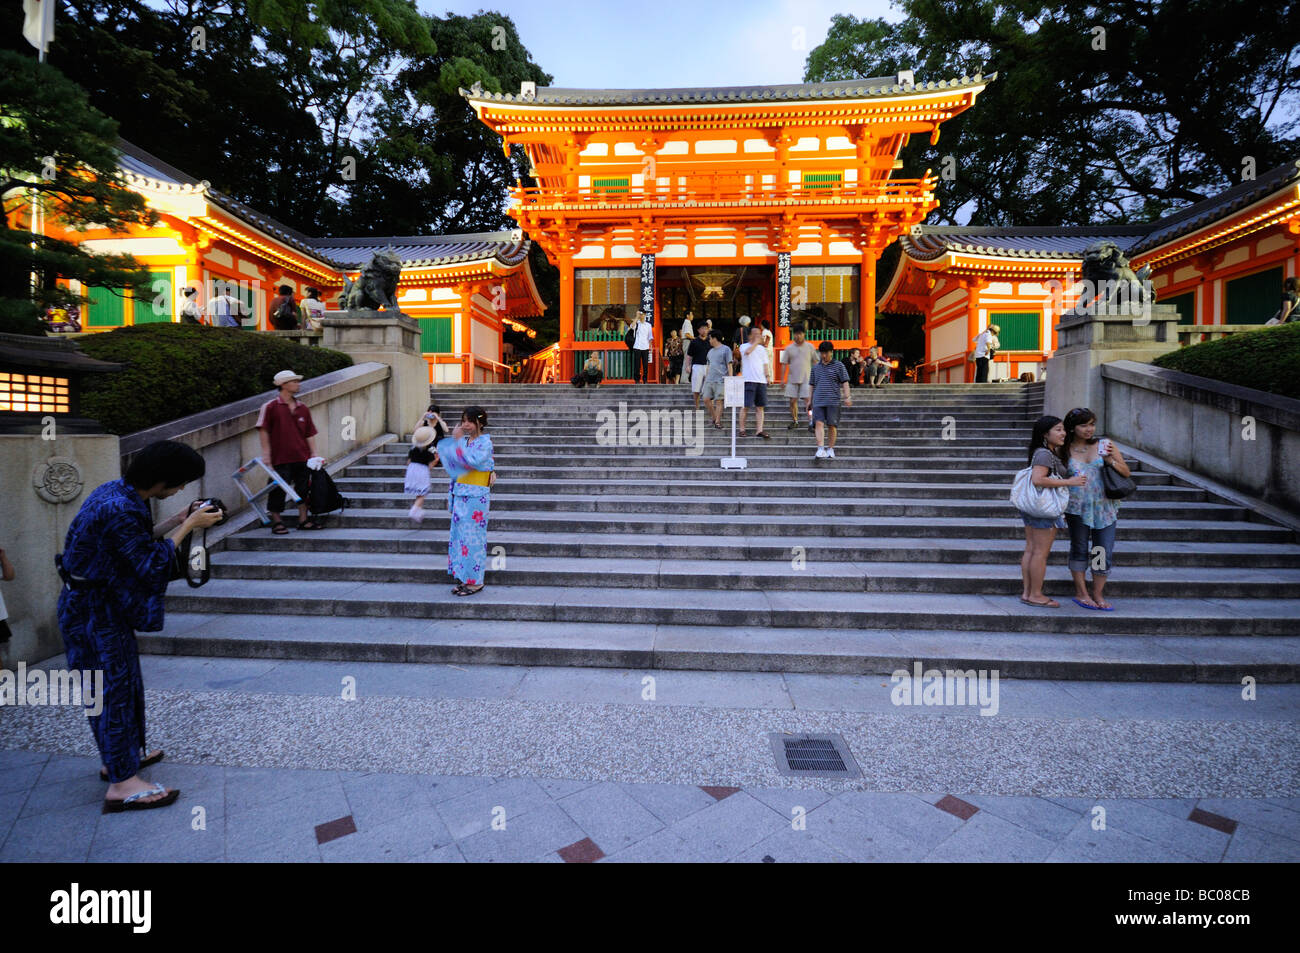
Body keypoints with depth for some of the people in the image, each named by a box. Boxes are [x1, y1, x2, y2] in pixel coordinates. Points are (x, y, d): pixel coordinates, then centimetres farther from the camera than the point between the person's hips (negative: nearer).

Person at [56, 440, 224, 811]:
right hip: (93, 610, -10)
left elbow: (136, 543, 10)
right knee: (113, 687, -3)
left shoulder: (117, 490, 1)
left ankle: (120, 757, 35)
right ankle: (122, 783, 5)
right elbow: (152, 565, -24)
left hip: (101, 602, 10)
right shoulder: (120, 509, -29)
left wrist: (180, 523, 1)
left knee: (122, 680, 20)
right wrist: (187, 527, -19)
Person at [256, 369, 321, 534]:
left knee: (303, 488, 9)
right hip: (280, 458, -5)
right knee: (279, 490, 1)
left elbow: (309, 433, 12)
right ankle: (276, 522, 14)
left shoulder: (302, 408, 11)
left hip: (302, 458, 5)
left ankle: (303, 520, 19)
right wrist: (266, 452, -8)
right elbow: (263, 429, -4)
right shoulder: (270, 406, -5)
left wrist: (314, 454, 7)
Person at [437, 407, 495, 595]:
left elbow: (473, 461, -25)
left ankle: (475, 581, 5)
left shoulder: (485, 442, -9)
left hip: (476, 497, -7)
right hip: (460, 495, 8)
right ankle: (465, 578, 19)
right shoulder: (463, 441, 13)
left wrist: (457, 441, -21)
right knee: (459, 535, 10)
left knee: (472, 537, -4)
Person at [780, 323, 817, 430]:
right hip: (792, 379, 2)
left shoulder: (810, 347, 3)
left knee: (808, 401, -8)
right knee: (793, 401, 5)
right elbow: (784, 364, 7)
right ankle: (794, 421, 20)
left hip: (806, 379, -2)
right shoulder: (789, 348, 4)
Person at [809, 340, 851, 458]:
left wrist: (847, 397, -7)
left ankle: (830, 449, 14)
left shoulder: (838, 366, 6)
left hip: (833, 401, -2)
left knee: (832, 425, 0)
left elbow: (845, 382, 4)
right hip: (818, 401, 2)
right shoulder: (816, 367, 16)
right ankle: (821, 449, -19)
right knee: (819, 423, -13)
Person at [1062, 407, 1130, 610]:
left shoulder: (1105, 446, 2)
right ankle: (1081, 593, 17)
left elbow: (1126, 472, 6)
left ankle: (1097, 595, 15)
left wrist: (1111, 462, -13)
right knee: (1080, 550, 7)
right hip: (1077, 507, -1)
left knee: (1104, 553, 2)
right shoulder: (1065, 451, 0)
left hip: (1105, 507, 1)